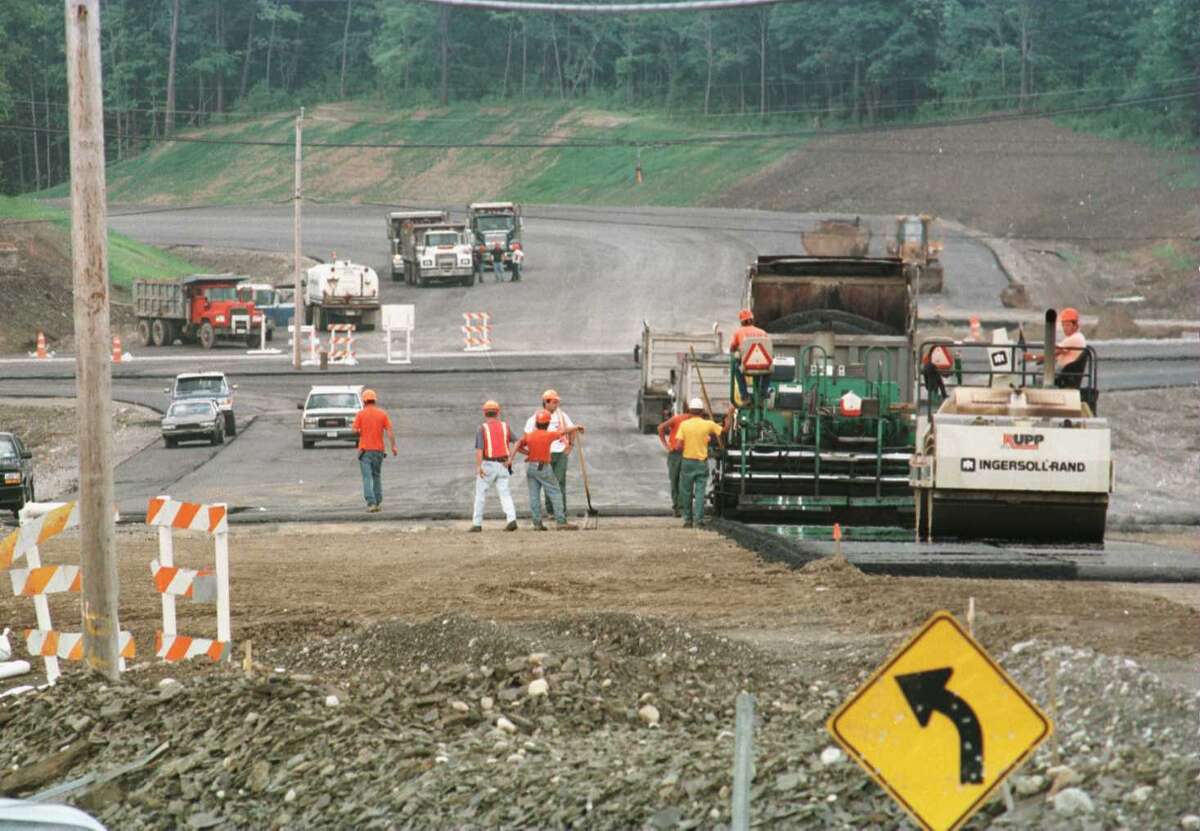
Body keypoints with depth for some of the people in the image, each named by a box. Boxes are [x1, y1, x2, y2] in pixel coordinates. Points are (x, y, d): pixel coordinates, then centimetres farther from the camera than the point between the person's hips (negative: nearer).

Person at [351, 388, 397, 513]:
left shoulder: (361, 414, -4)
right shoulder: (382, 413, 2)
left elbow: (355, 430, -8)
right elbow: (389, 431, -5)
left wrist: (352, 427, 15)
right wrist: (393, 446, -5)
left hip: (365, 450, -2)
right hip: (378, 449, 2)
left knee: (367, 478, -4)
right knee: (377, 476, 17)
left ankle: (371, 503, -16)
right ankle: (377, 503, 17)